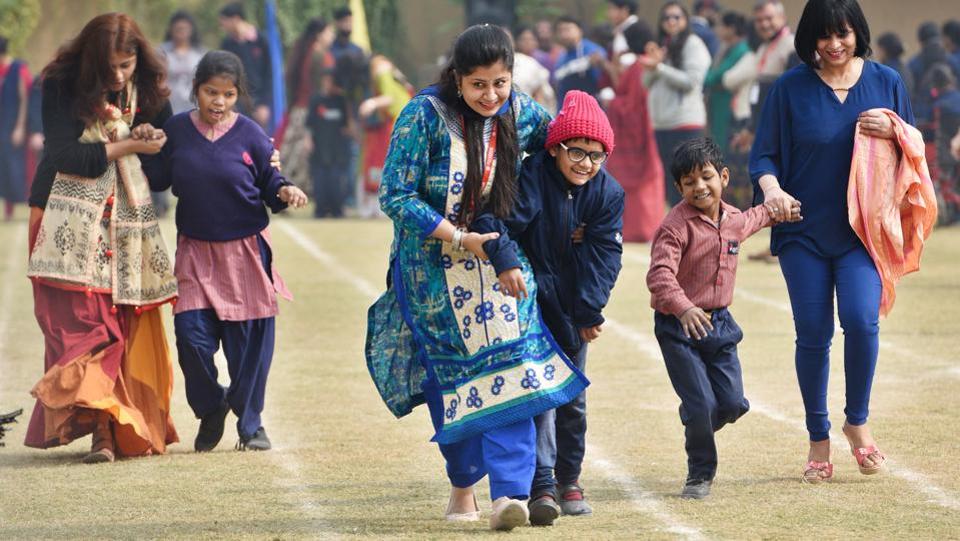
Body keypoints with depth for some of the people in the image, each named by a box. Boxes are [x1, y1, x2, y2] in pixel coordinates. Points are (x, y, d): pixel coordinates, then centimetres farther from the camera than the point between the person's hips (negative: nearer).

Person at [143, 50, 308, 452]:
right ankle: (209, 410, 18)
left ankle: (250, 423, 18)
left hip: (245, 252, -1)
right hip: (195, 252, 1)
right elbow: (157, 180, 6)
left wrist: (286, 192, -19)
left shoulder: (250, 136, -4)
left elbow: (270, 185, 2)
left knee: (248, 340, 2)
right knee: (192, 335, -7)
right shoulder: (176, 131, 0)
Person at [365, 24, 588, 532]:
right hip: (435, 269, -2)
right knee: (449, 376, 7)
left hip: (499, 260, 2)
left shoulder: (519, 111, -5)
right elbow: (395, 196, -18)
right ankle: (462, 485, 26)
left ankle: (509, 491, -20)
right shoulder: (425, 116, -18)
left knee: (510, 366, -14)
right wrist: (458, 237, -21)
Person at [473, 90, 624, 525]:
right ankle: (543, 486, -19)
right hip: (533, 304, -4)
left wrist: (590, 312, -14)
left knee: (572, 398, 13)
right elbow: (493, 217, -26)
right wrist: (505, 260, -42)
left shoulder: (608, 194, -5)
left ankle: (568, 480, 29)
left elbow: (603, 256, -7)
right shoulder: (532, 177, -17)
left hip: (574, 309, 4)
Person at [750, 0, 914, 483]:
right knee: (812, 334, 1)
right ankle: (818, 439, 15)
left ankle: (857, 421, 4)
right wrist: (771, 187, -21)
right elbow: (764, 153, 0)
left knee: (861, 321, -18)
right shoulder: (791, 88, -1)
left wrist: (891, 133, -12)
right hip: (804, 230, 0)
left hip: (862, 228, 0)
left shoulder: (885, 82, 3)